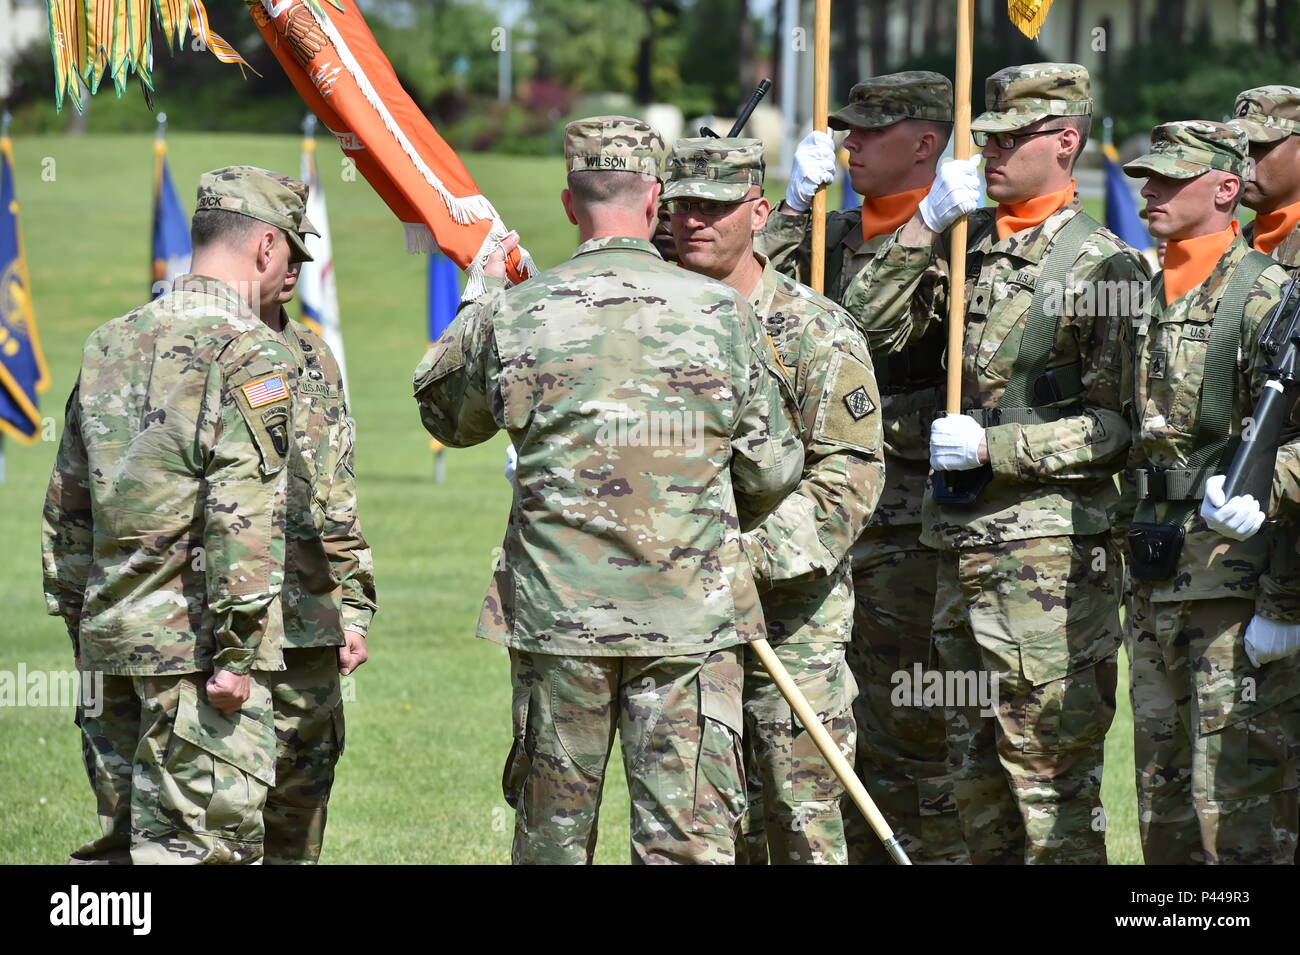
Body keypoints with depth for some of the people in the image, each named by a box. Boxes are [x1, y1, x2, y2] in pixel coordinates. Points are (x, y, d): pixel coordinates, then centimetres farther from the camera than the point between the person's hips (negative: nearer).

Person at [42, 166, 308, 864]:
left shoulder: (108, 346, 14)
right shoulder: (250, 353, -10)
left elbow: (66, 507, 18)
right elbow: (242, 519, -18)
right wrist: (235, 652, -17)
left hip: (112, 643, 7)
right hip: (196, 648, -7)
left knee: (120, 841, 13)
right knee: (197, 843, -6)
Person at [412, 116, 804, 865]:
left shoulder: (516, 314, -2)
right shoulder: (722, 312, -3)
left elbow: (444, 414, 17)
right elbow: (773, 468, 3)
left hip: (556, 608, 1)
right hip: (692, 610, -1)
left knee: (553, 831, 12)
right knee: (690, 833, 0)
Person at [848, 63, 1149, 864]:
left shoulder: (1102, 265, -8)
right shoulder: (968, 245, 12)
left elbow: (1125, 427, -11)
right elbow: (871, 323, 6)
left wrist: (996, 447, -16)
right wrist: (927, 225, -3)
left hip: (1050, 553, -7)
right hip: (962, 548, 7)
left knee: (1053, 780, -6)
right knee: (978, 782, 14)